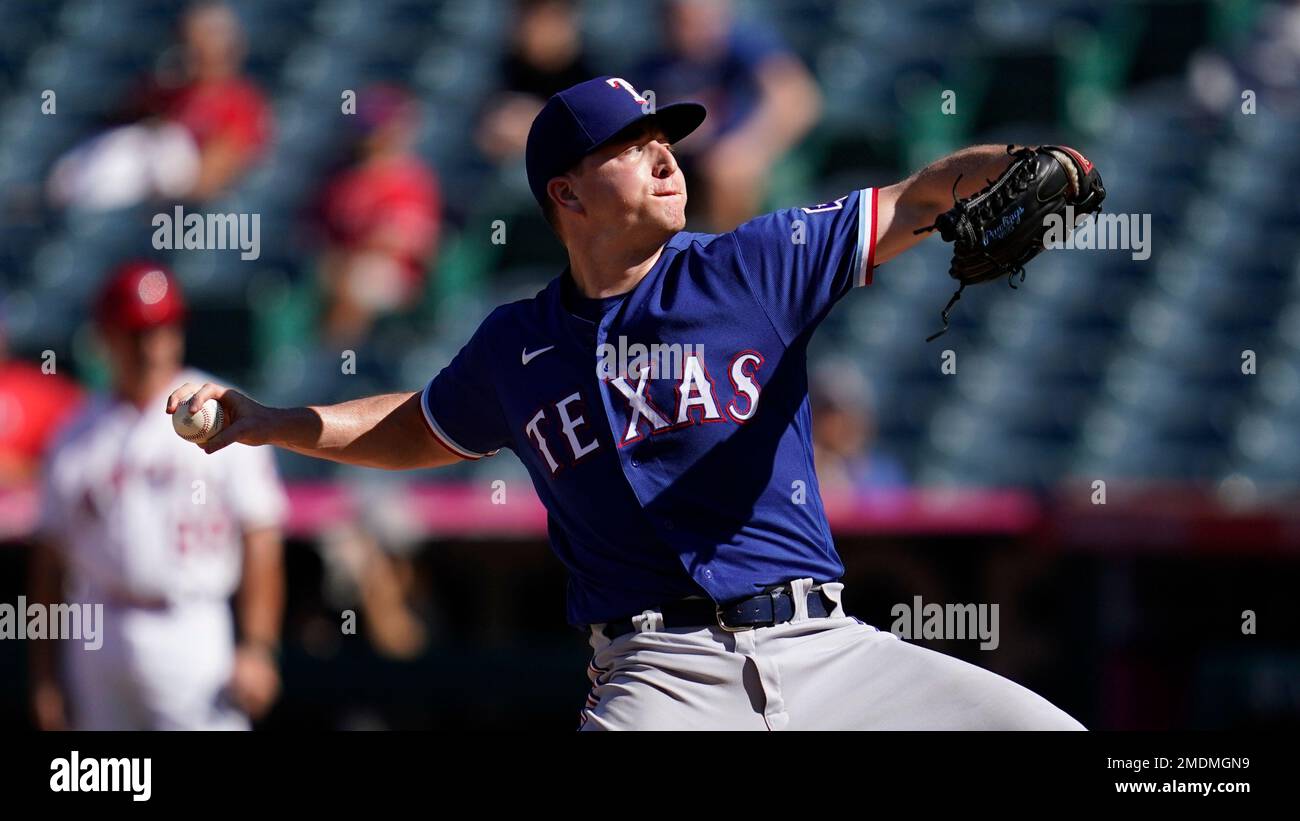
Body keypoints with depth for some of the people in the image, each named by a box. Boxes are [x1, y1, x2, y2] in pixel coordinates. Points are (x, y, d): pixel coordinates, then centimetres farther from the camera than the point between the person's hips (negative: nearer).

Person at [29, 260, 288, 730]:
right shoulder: (78, 436, 10)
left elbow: (260, 537, -2)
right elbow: (50, 556, 12)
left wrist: (258, 648, -10)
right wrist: (43, 674, 8)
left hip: (192, 634, -3)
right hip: (98, 640, 3)